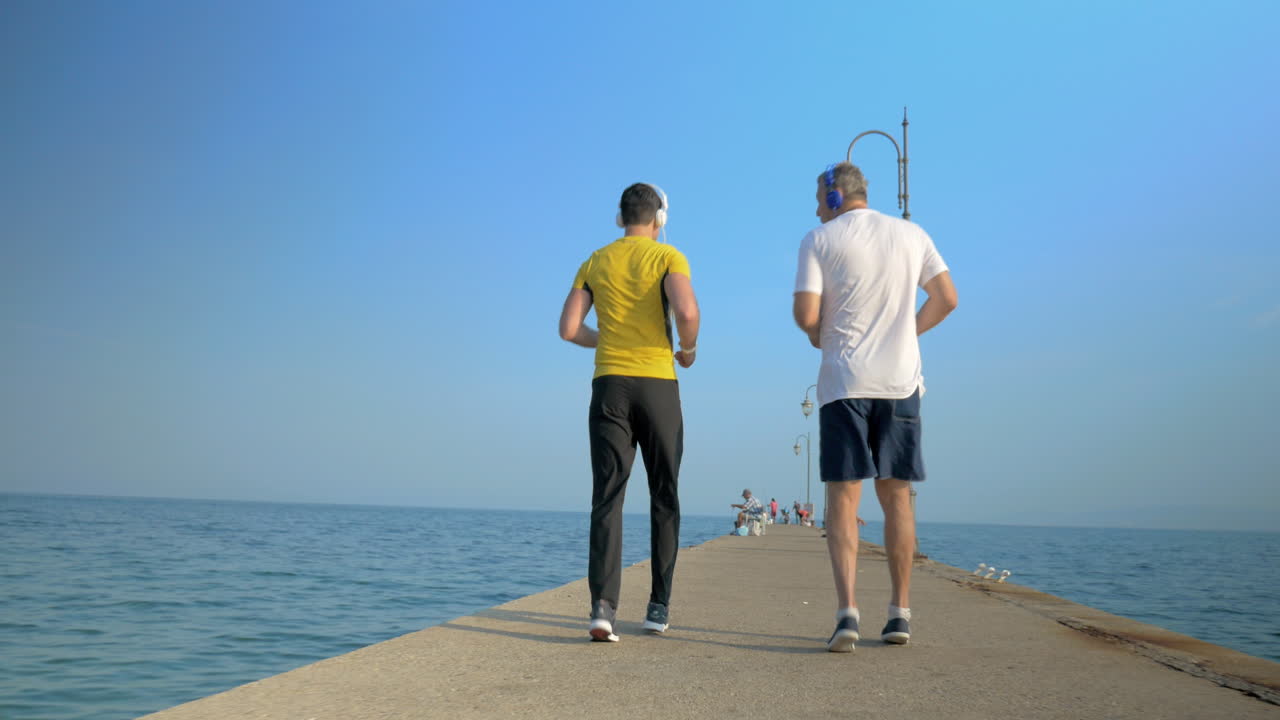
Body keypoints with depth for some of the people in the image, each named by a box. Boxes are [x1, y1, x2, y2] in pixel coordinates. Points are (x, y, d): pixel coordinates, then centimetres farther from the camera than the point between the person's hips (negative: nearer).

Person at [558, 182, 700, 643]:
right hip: (658, 385, -2)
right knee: (664, 499, 9)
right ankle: (659, 607, 12)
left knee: (607, 499, -1)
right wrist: (689, 349, 3)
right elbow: (687, 312, -17)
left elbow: (569, 328, 5)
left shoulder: (595, 263, 12)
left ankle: (603, 605, -15)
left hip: (609, 385, 2)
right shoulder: (668, 257, 1)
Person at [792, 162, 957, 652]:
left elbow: (806, 315, -9)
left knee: (842, 498, -1)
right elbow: (947, 299, 10)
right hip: (901, 381, 3)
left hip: (844, 383, -3)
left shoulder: (819, 240, -1)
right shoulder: (912, 234, 11)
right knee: (896, 497, 11)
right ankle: (900, 612, 14)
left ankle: (847, 610, -13)